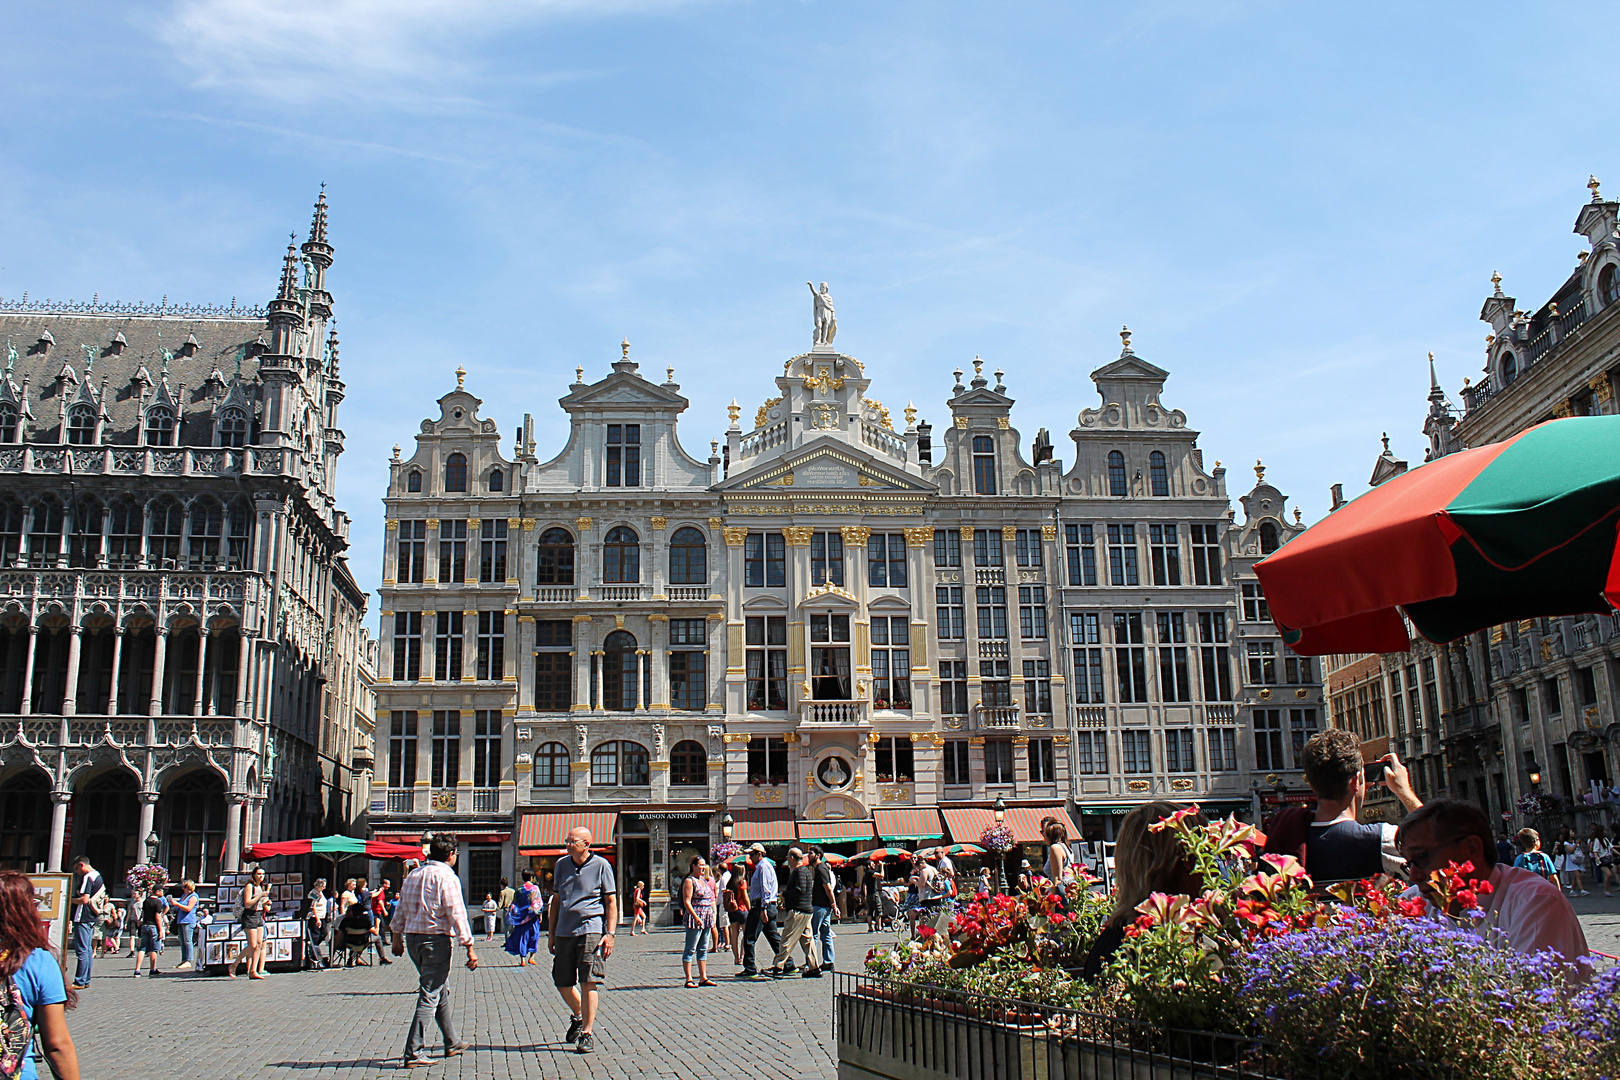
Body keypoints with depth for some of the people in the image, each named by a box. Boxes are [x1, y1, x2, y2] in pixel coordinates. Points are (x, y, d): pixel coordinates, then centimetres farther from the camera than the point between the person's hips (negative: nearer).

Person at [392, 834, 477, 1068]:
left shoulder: (413, 875, 10)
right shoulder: (447, 877, -12)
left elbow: (400, 911, 16)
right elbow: (457, 915, -15)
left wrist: (398, 939, 28)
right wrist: (469, 948, -12)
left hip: (413, 939, 8)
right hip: (437, 940, -8)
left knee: (439, 991, 20)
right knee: (429, 997, -3)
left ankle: (452, 1043, 30)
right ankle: (414, 1053, -5)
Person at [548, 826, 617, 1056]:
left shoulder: (601, 865, -2)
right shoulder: (562, 864, 11)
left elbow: (611, 902, -1)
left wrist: (610, 934, -10)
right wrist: (551, 932, 15)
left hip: (590, 931, -5)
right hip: (564, 931, 5)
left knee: (588, 983, -9)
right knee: (562, 984, 11)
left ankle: (587, 1033, -2)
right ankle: (578, 1016, 38)